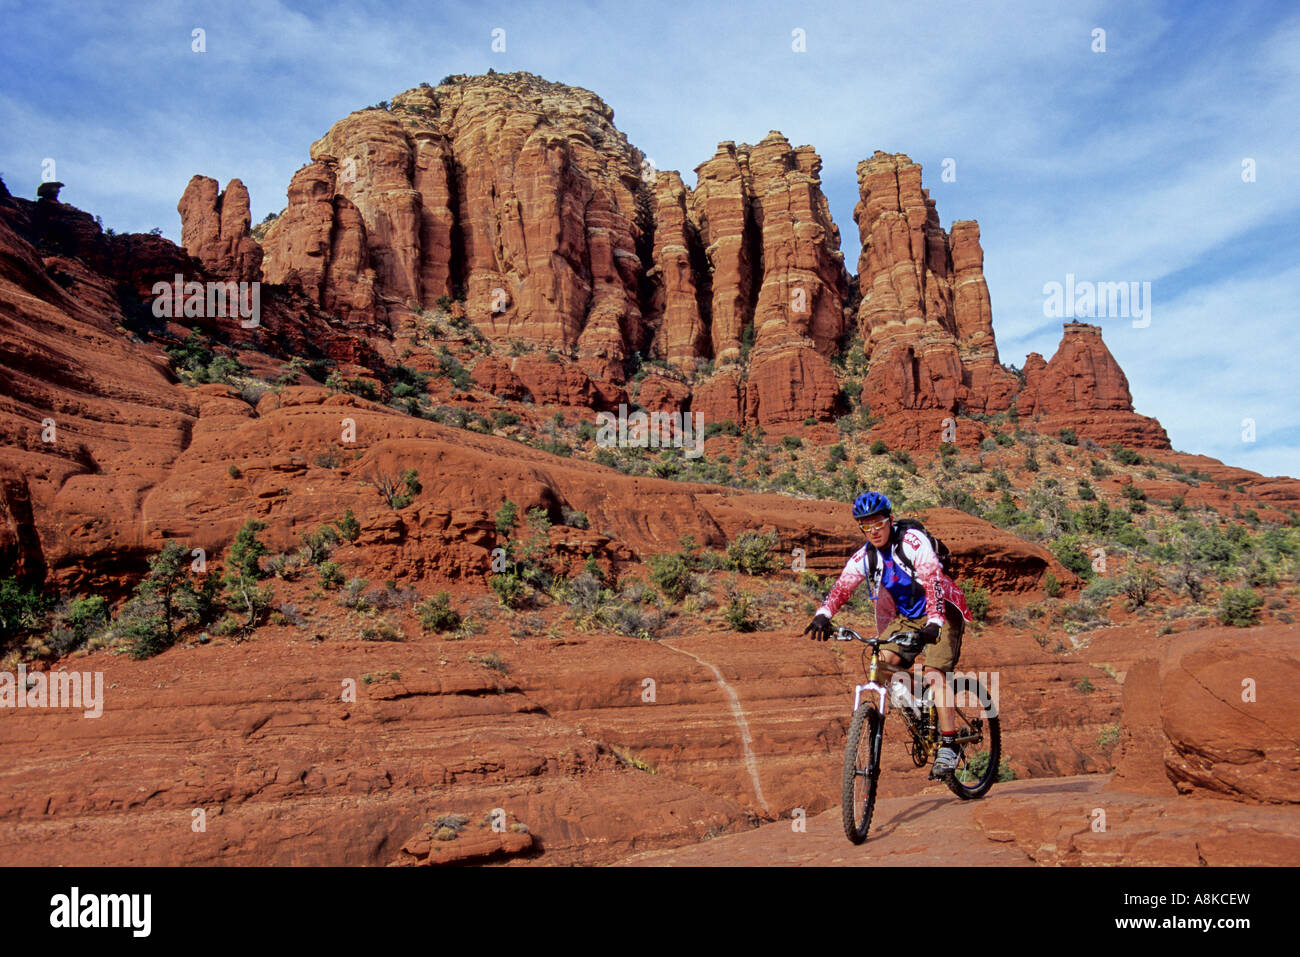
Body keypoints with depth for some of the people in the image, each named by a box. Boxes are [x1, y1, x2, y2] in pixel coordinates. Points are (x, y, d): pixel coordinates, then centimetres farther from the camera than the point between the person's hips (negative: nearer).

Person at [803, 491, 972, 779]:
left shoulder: (914, 541, -21)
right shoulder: (864, 556, -7)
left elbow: (933, 582, -31)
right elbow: (842, 588, -18)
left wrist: (934, 623, -44)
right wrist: (822, 616, -36)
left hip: (941, 613, -5)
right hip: (906, 617, 5)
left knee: (934, 673, -21)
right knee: (883, 660, -17)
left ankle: (949, 745, -11)